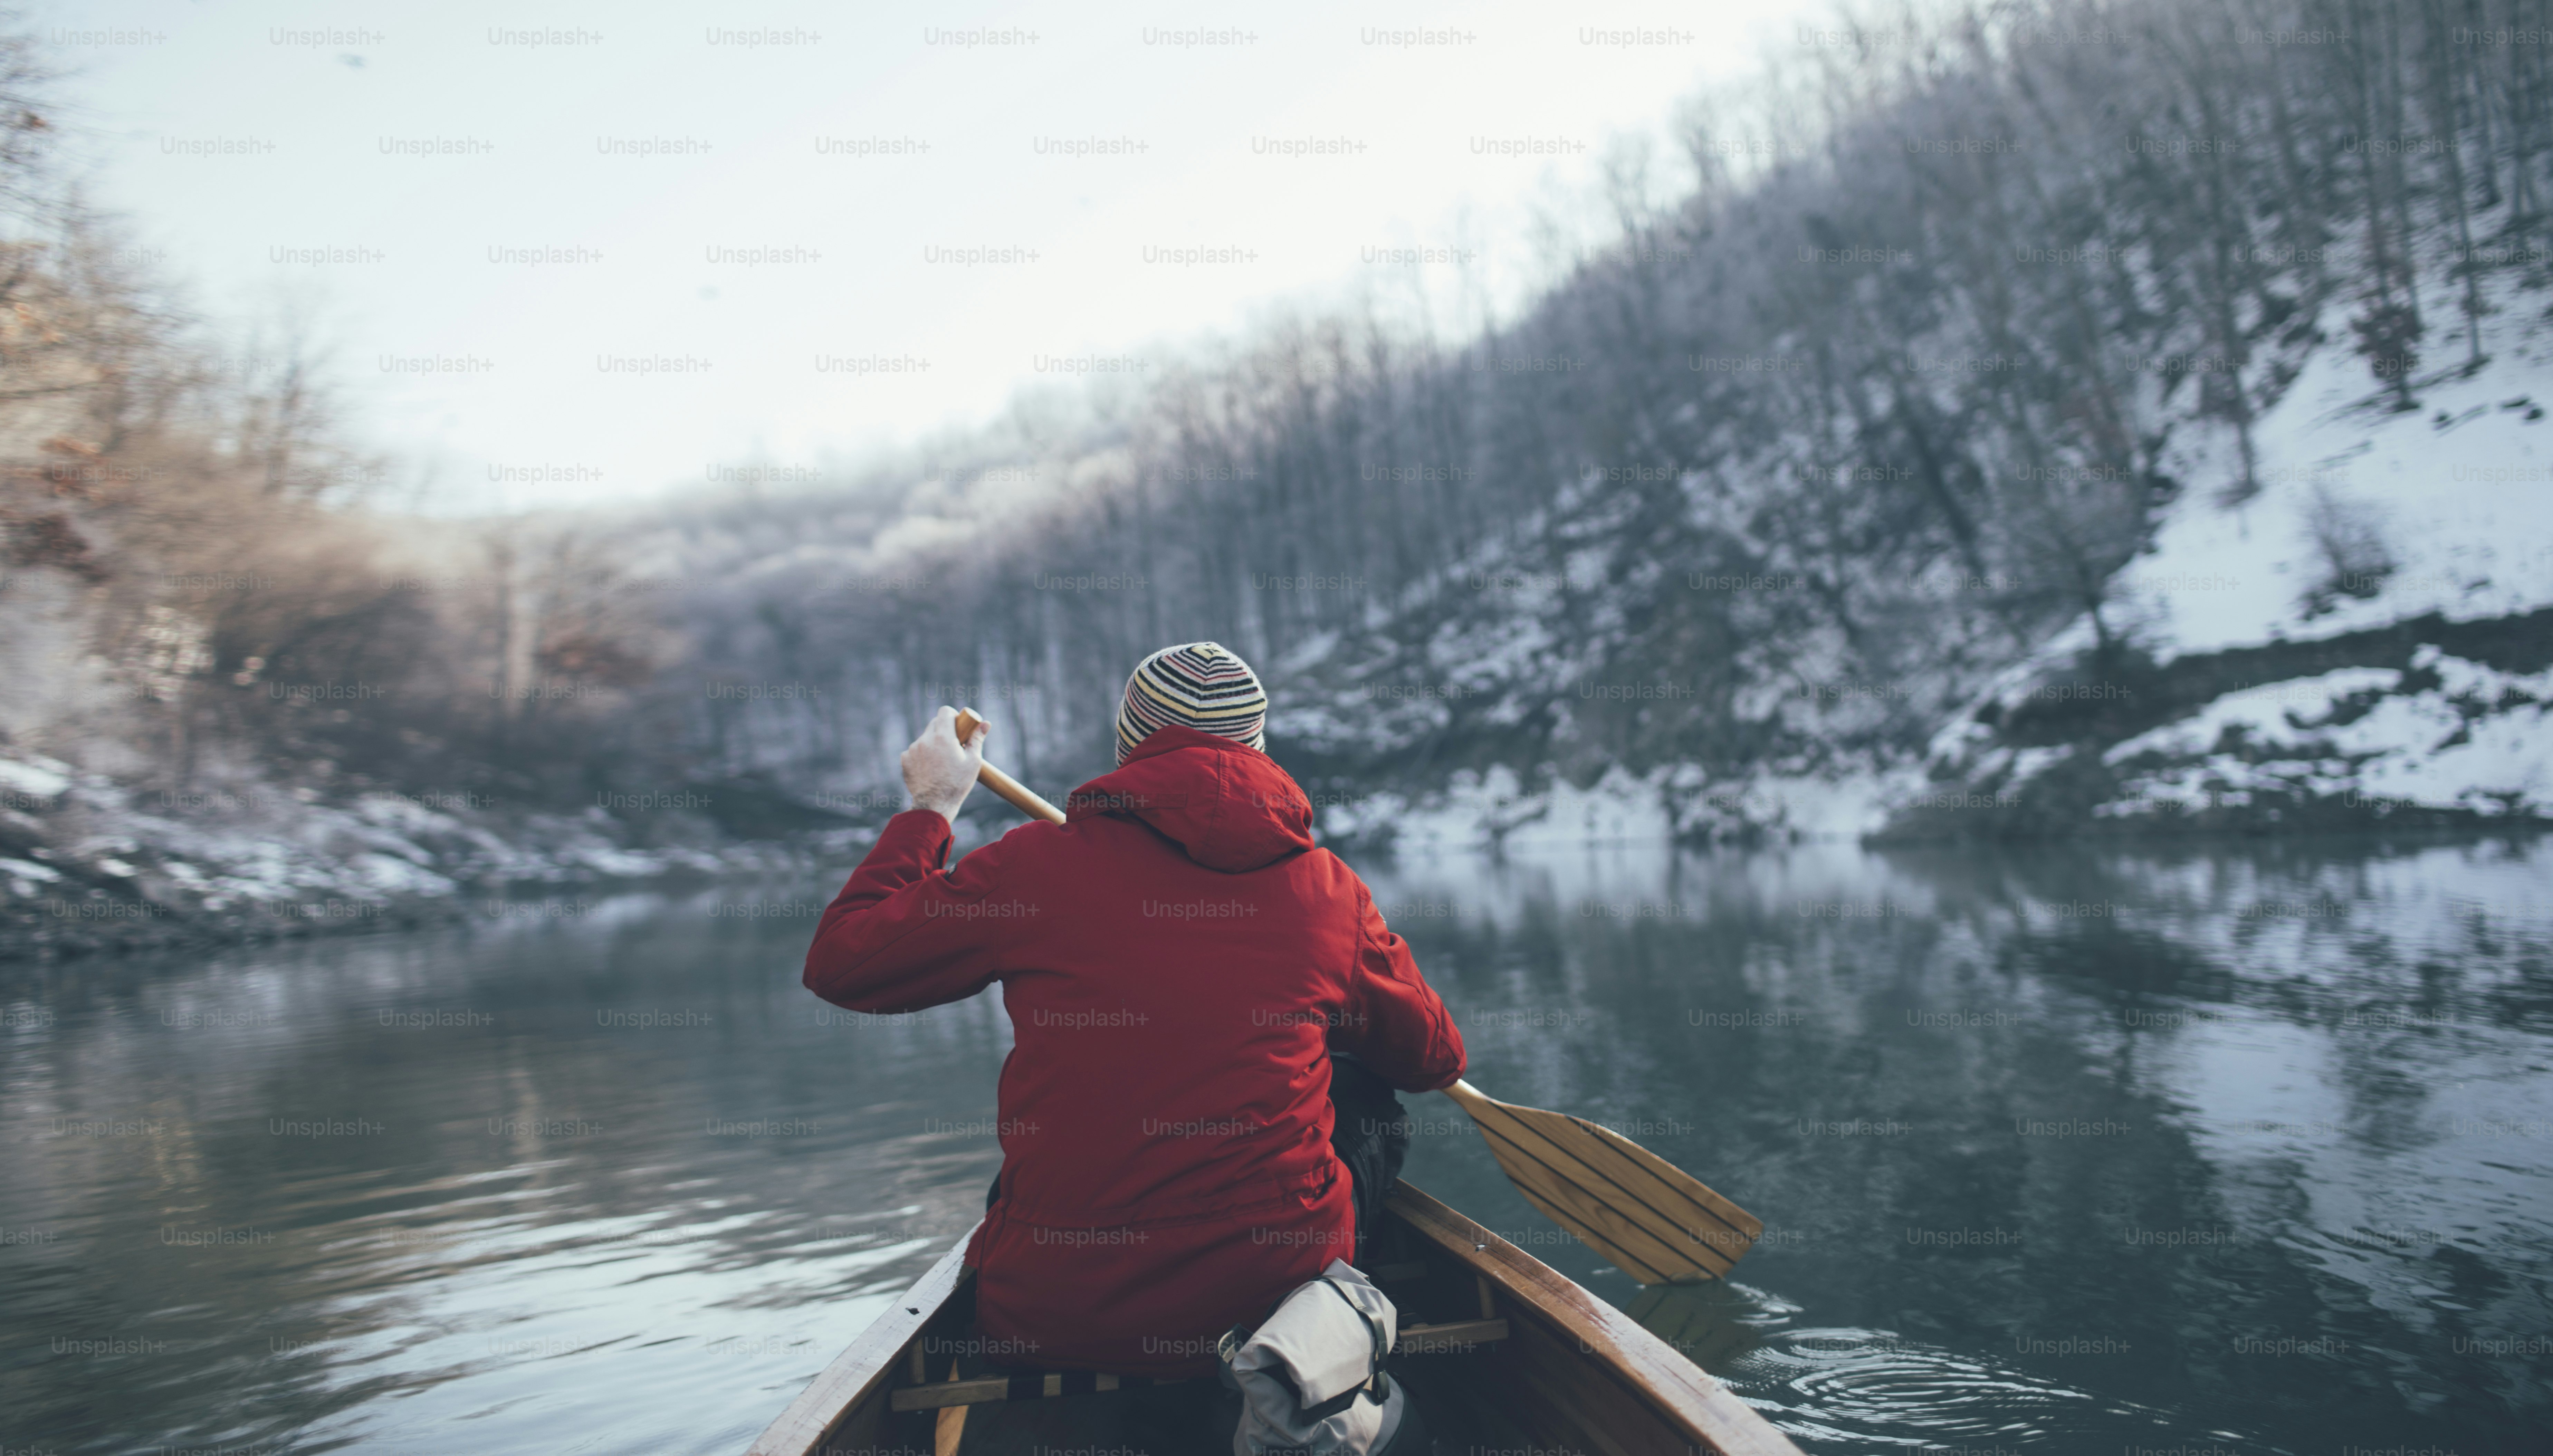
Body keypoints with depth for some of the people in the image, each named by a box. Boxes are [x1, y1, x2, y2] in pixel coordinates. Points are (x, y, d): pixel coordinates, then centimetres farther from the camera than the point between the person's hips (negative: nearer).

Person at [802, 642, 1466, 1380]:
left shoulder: (1038, 864, -9)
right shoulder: (1330, 890, -2)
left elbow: (839, 963, 2)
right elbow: (1435, 1060, 14)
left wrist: (929, 809, 14)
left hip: (1051, 1320, 2)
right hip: (1272, 1289, -1)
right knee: (1365, 1093, 25)